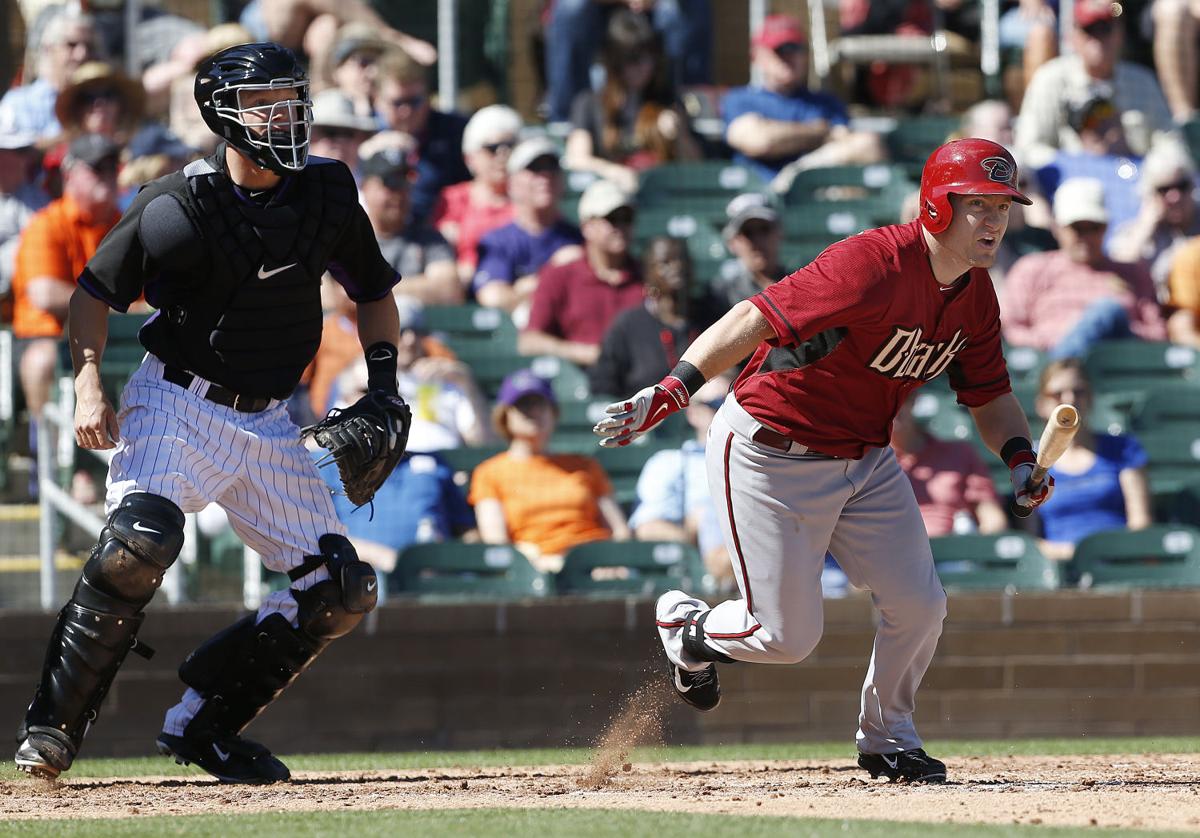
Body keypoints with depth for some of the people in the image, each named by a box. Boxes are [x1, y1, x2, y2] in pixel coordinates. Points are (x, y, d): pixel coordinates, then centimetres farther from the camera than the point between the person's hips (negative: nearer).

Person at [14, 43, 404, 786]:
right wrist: (88, 384, -14)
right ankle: (53, 728, -21)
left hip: (268, 423, 5)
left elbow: (374, 292, 16)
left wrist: (384, 382, 3)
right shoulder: (176, 205, -11)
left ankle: (203, 725, 10)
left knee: (343, 593, -1)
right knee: (140, 541, -32)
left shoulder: (326, 194, 1)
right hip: (177, 407, -5)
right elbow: (95, 293, 0)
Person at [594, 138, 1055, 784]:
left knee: (919, 607, 0)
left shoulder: (974, 295, -1)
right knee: (789, 637, -5)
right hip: (771, 456, -8)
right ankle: (688, 627, 28)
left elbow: (988, 393, 13)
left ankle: (886, 738, 24)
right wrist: (673, 390, -45)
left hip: (864, 459, 8)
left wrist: (1020, 458, -8)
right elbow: (756, 318, -35)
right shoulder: (873, 267, -29)